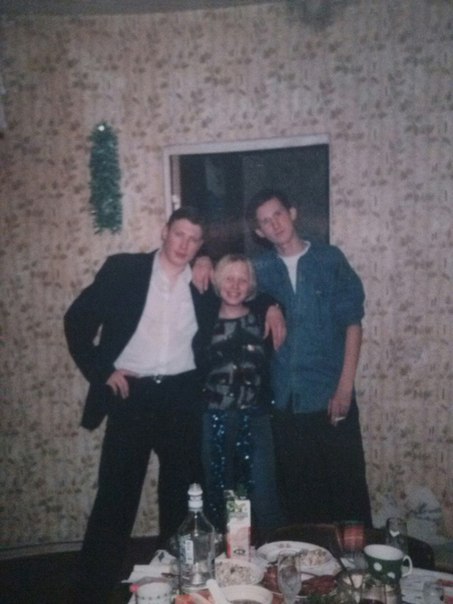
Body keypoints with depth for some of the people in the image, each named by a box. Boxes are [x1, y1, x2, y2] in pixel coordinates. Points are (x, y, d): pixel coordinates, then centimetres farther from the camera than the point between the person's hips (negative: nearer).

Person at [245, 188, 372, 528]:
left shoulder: (330, 259, 0)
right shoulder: (260, 269, 6)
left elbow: (352, 323, -2)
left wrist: (345, 386, -8)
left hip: (331, 395, -2)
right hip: (285, 399, 2)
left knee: (347, 483, 4)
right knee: (297, 490, 12)